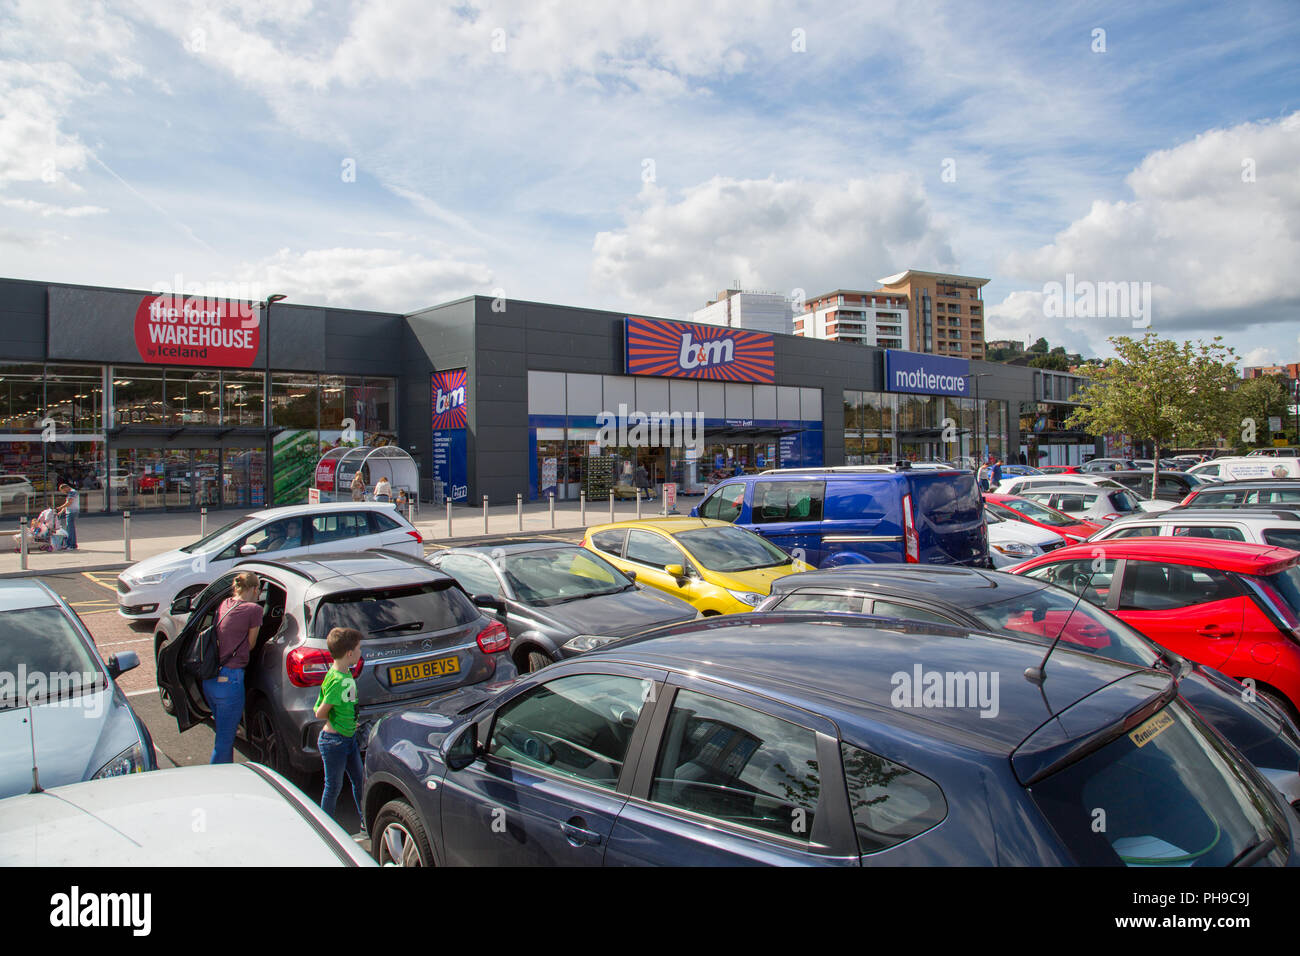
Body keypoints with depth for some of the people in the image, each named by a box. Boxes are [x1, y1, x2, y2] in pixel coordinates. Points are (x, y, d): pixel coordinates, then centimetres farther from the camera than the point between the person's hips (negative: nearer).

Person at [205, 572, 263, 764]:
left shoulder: (224, 605, 10)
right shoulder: (253, 609, -10)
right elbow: (250, 645, 2)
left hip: (209, 680, 8)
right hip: (229, 680, -8)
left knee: (224, 734, 24)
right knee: (224, 741, 3)